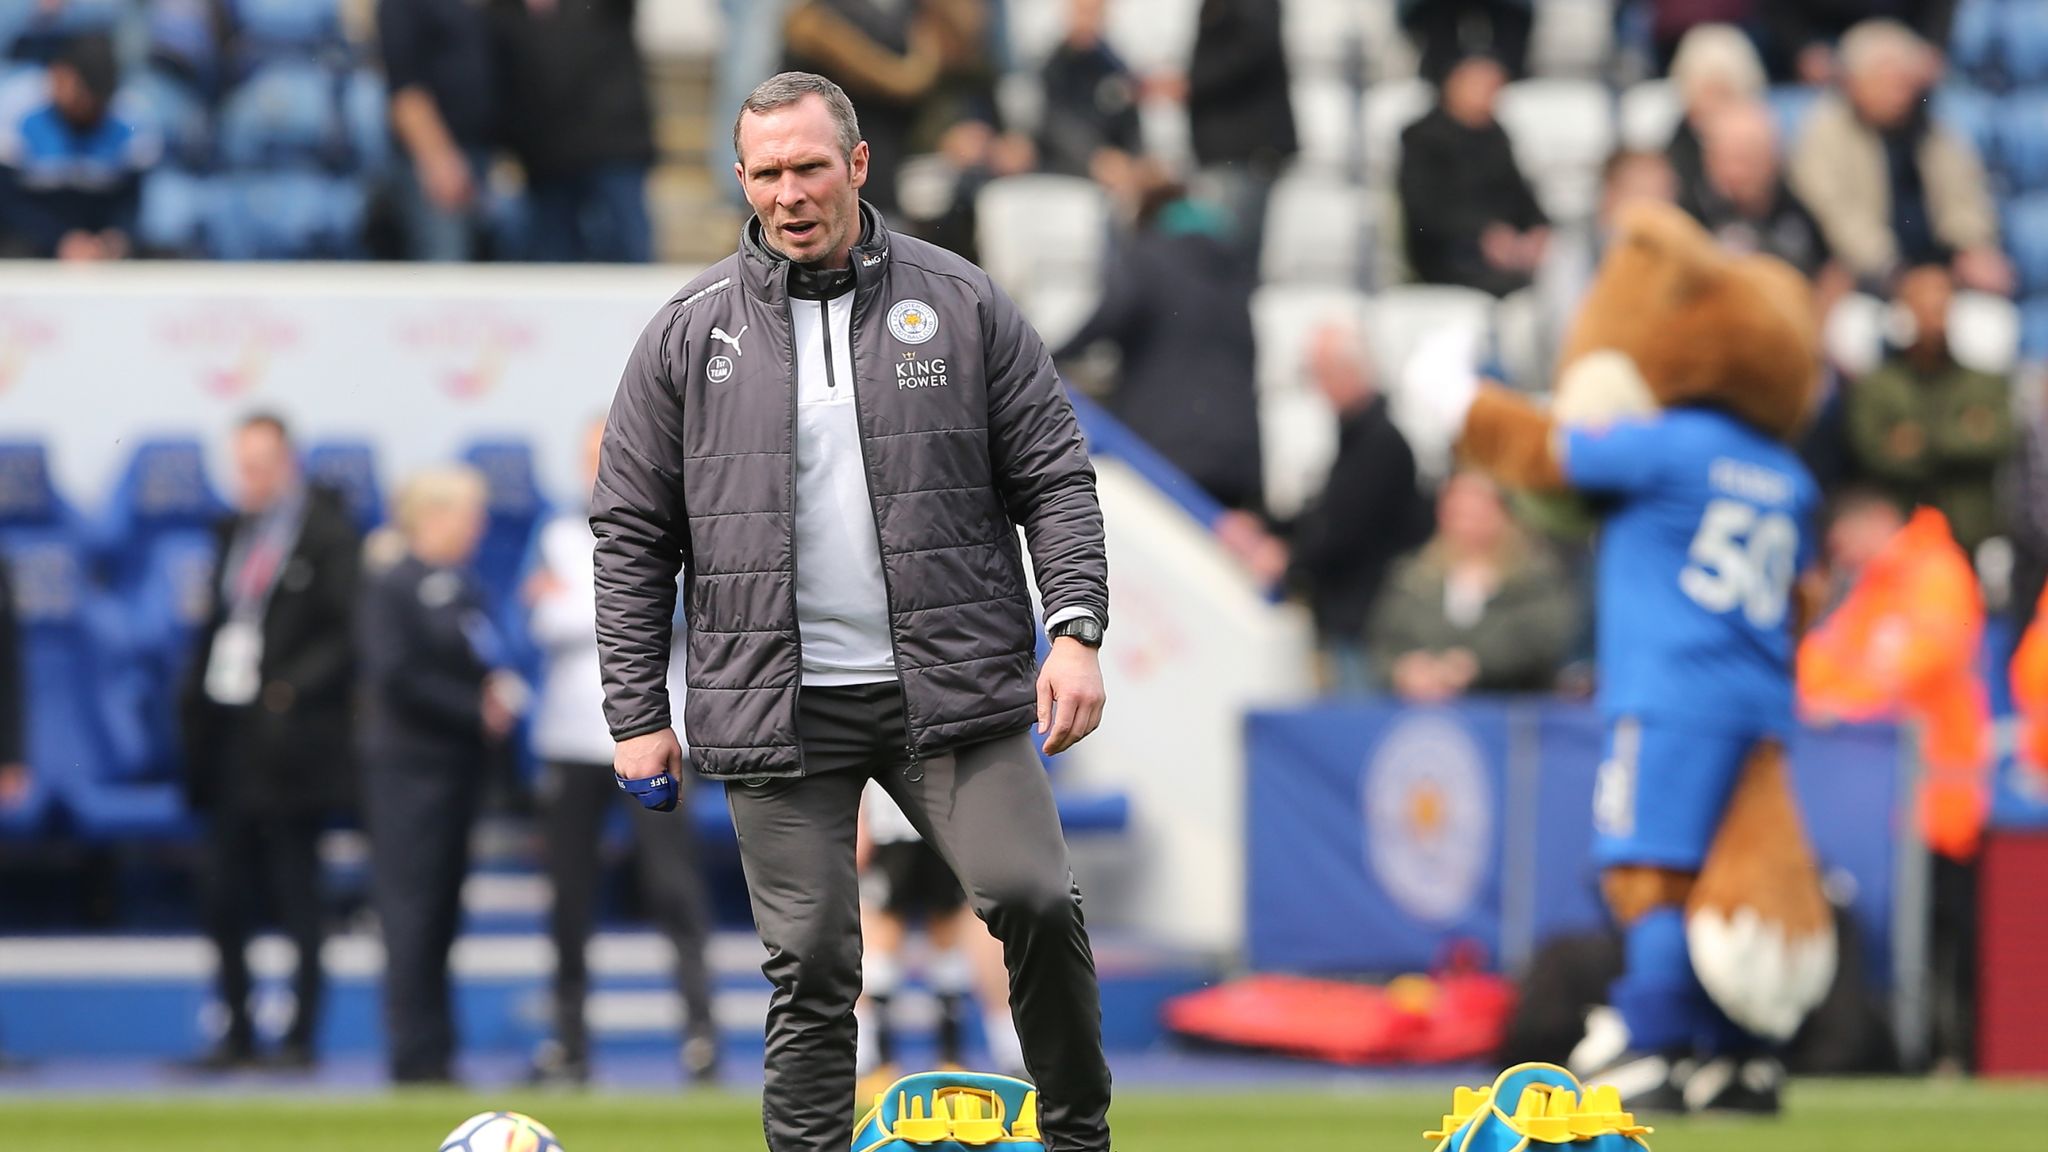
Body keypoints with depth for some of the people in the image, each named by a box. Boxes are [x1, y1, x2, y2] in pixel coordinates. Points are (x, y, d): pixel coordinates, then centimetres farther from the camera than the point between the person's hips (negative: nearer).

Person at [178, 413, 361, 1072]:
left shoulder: (326, 532, -7)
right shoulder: (236, 530, 15)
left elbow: (350, 633, -11)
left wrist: (291, 690, -18)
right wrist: (195, 703, 8)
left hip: (286, 740, -7)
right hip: (227, 737, 7)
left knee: (295, 892, -2)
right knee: (223, 894, 7)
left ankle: (301, 1035, 3)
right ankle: (238, 1030, 14)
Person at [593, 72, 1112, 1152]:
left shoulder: (960, 304, 5)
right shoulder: (688, 333, 5)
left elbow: (1055, 480, 6)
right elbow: (632, 533, 8)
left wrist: (1076, 630, -7)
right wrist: (636, 716, 3)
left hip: (952, 694, 0)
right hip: (782, 705, 0)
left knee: (1036, 902, -12)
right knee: (811, 968, 0)